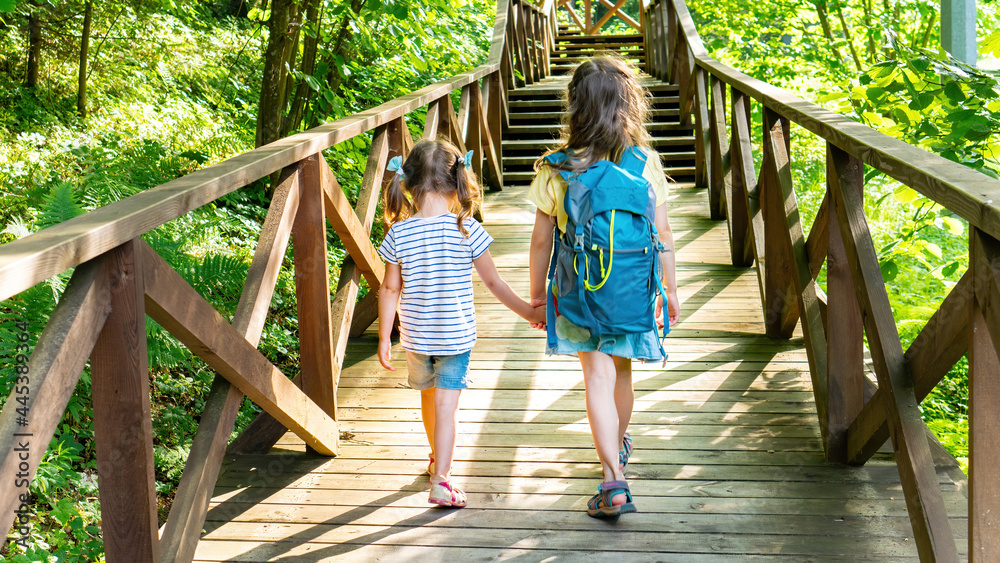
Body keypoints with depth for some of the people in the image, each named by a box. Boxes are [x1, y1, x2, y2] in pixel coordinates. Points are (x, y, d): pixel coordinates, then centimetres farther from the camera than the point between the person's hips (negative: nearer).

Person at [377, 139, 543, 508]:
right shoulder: (467, 230, -13)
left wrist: (384, 337, 6)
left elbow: (390, 289, -3)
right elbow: (493, 283, -7)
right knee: (446, 405, 1)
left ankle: (437, 459, 42)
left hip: (415, 335, 3)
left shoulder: (399, 232, -9)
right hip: (455, 334, -2)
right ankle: (440, 479, -4)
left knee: (428, 397, 22)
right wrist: (527, 311, 5)